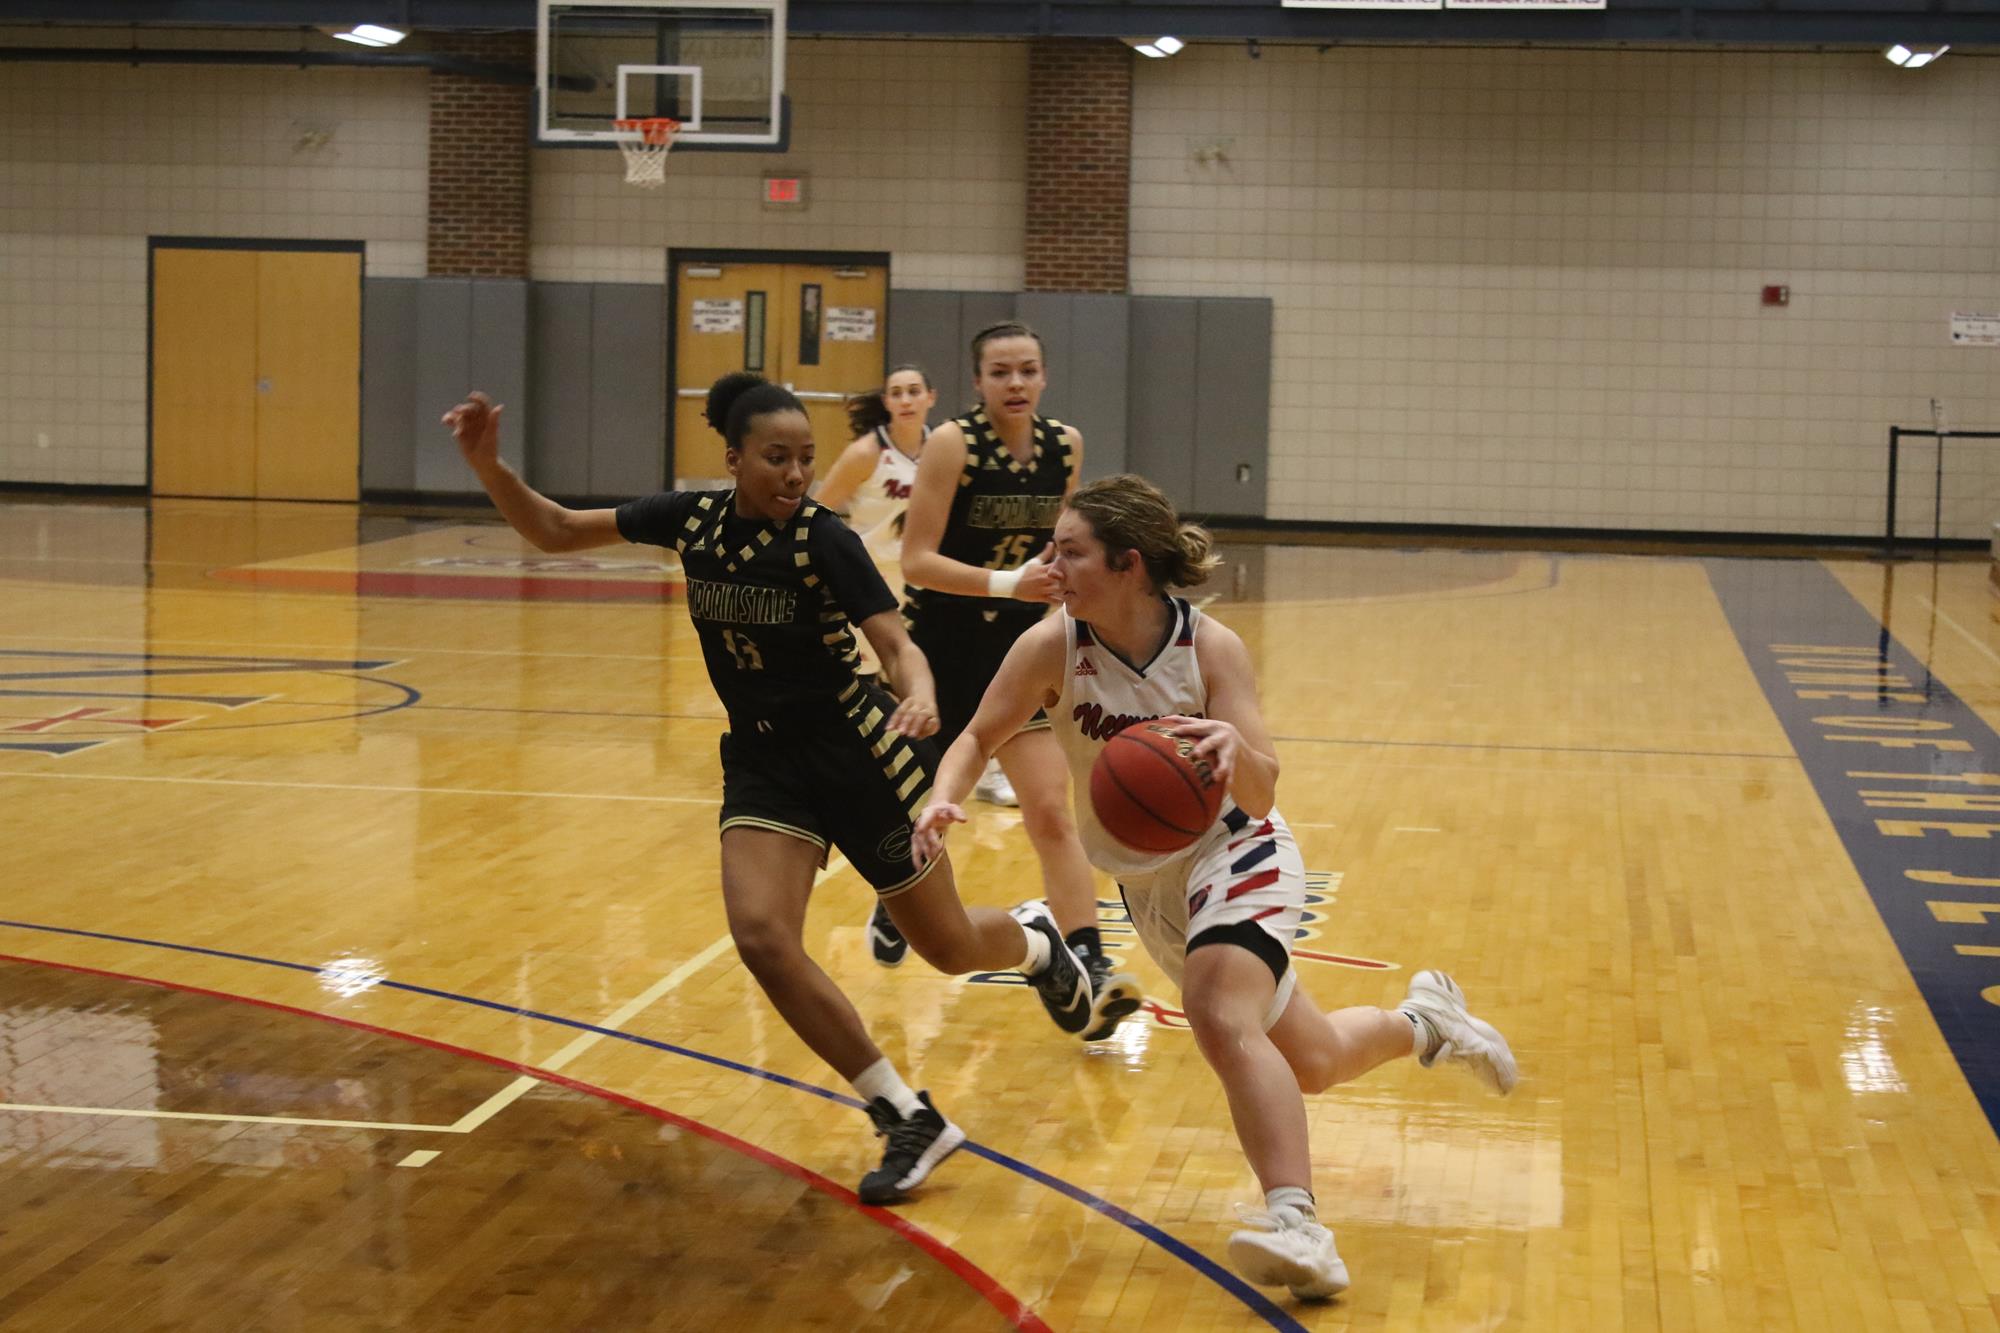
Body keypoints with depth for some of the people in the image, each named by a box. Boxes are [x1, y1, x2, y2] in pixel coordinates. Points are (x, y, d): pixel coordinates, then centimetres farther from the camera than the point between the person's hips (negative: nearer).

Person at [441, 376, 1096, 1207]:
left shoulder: (825, 540, -16)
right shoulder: (691, 518, -5)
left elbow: (898, 647, -21)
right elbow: (554, 531, 3)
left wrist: (919, 697, -44)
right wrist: (489, 467, -13)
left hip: (856, 751, -3)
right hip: (761, 762, 4)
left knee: (949, 947, 7)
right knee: (761, 936, -20)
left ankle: (1035, 942, 47)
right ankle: (911, 1123, -9)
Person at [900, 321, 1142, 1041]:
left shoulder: (1066, 445, -1)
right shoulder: (952, 444, -16)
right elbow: (916, 559, -21)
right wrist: (1006, 582, -30)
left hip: (1016, 644, 3)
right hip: (940, 642, -3)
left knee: (1051, 814, -9)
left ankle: (1091, 971, -15)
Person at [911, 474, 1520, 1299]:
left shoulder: (1210, 647, -22)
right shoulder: (1052, 648, -17)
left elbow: (1260, 795, -25)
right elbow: (979, 738, -7)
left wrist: (1235, 753, -47)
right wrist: (941, 799, -28)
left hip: (1235, 852, -4)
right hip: (1147, 883, 4)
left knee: (1220, 1017, -33)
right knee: (1307, 1062, 14)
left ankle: (1297, 1223, -38)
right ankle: (1420, 1022, 44)